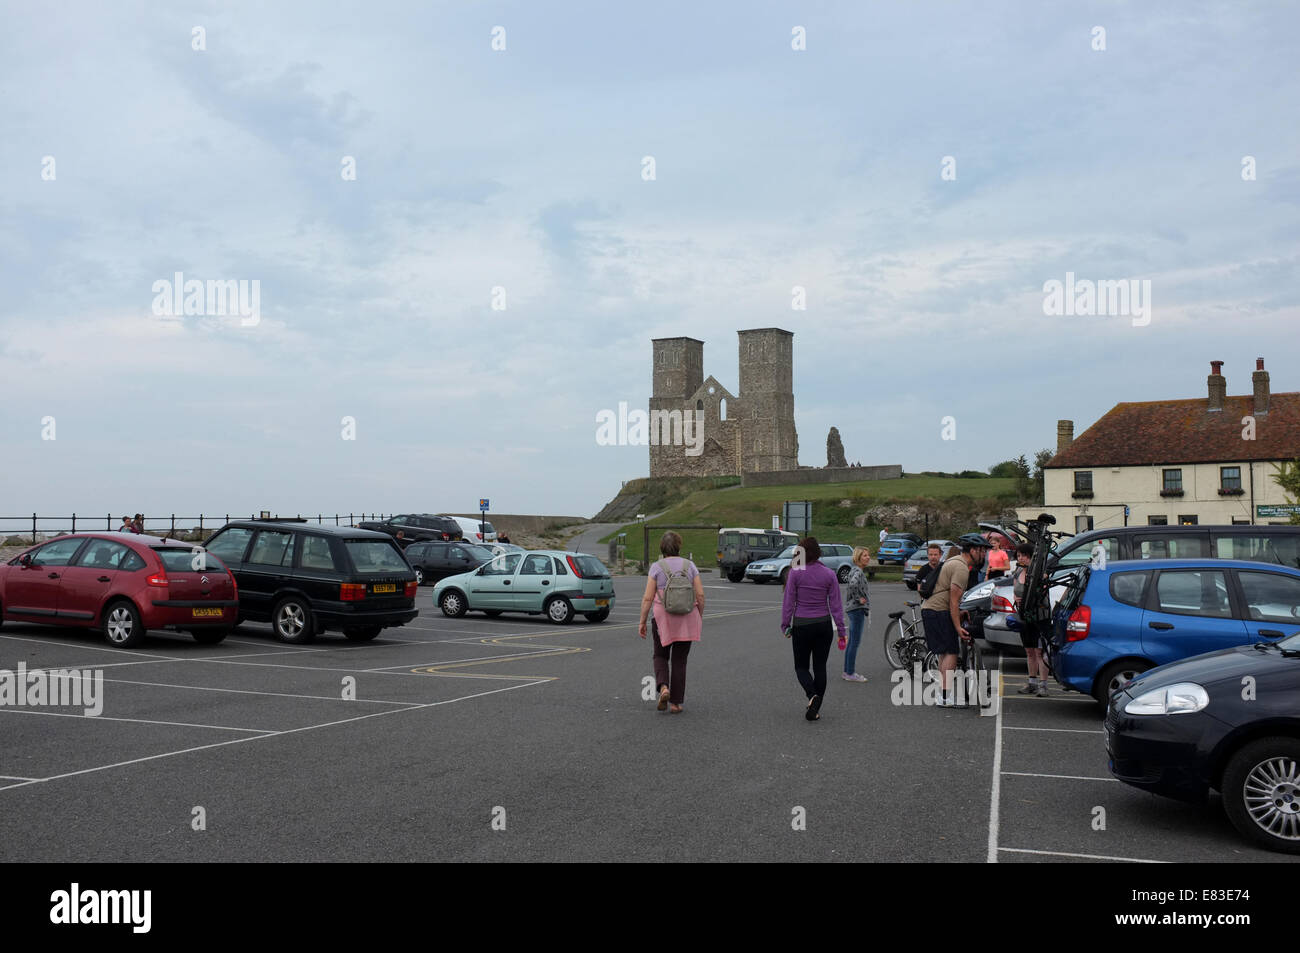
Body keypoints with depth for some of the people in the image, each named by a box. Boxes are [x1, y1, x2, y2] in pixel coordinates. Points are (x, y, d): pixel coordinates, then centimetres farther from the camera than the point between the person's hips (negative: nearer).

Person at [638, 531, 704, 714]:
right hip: (687, 619, 2)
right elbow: (700, 595, -1)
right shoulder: (690, 565, 1)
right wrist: (700, 617, 11)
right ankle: (676, 702, 10)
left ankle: (663, 687, -9)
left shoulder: (657, 567, -4)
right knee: (679, 660, 10)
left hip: (663, 618, -1)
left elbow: (647, 598, -6)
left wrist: (642, 622, 1)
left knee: (661, 656, 16)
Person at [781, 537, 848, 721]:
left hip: (802, 625, -2)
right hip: (823, 624, 2)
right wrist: (841, 630, 5)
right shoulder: (829, 574, -2)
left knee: (801, 666, 11)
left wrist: (785, 625, 5)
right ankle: (815, 709, 12)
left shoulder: (795, 573, -10)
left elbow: (789, 601, -6)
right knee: (820, 666, 11)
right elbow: (835, 604, 0)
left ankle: (812, 696, -15)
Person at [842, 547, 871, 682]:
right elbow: (853, 585, -35)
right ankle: (850, 673, -2)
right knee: (855, 642, -6)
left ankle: (848, 672, 19)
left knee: (851, 642, 13)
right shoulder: (858, 571, -16)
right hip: (857, 610, -10)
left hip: (854, 610, 10)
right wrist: (859, 599, -22)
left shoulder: (856, 570, 15)